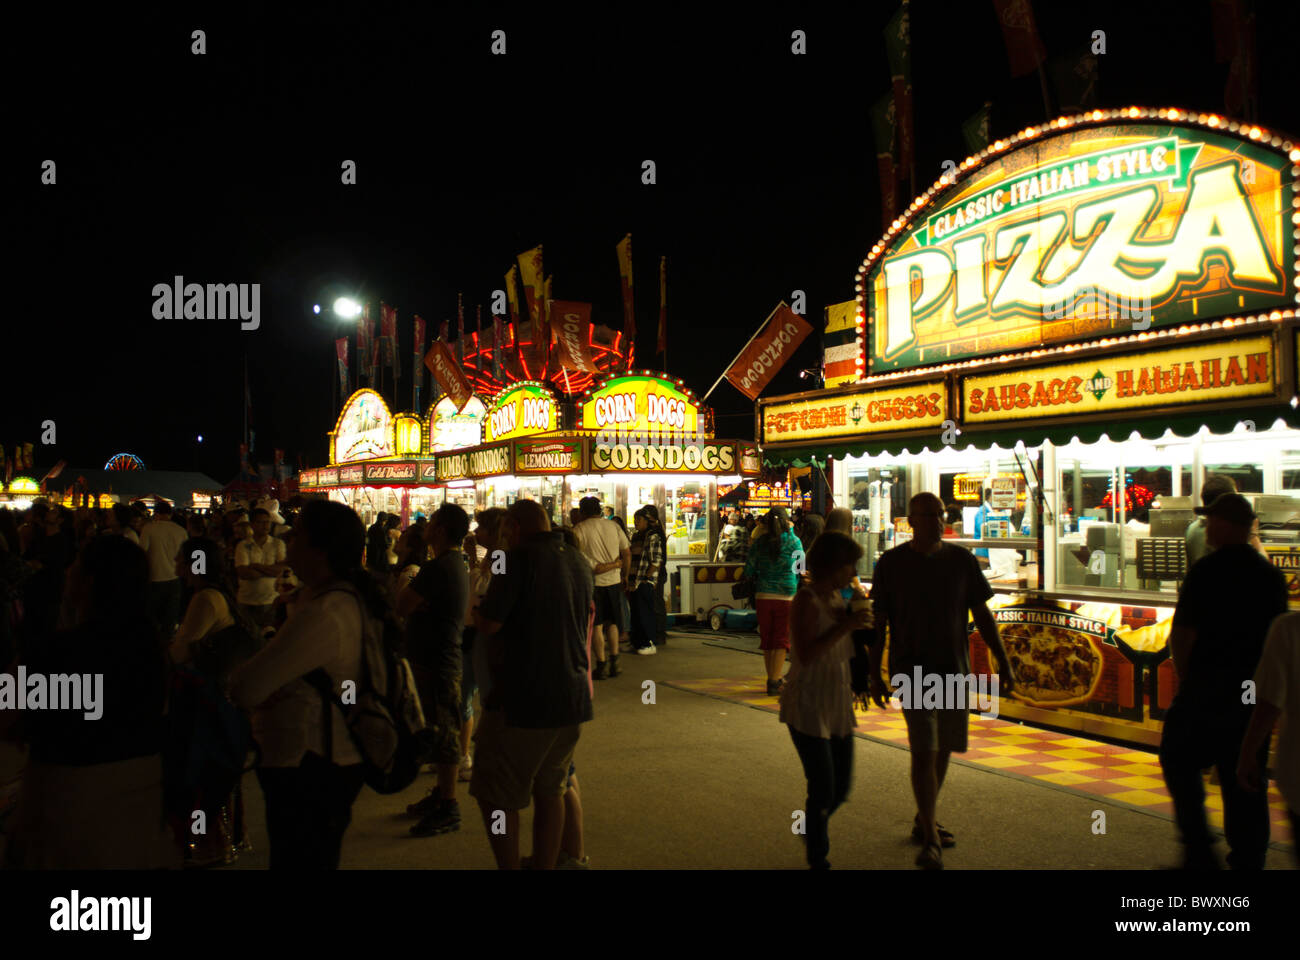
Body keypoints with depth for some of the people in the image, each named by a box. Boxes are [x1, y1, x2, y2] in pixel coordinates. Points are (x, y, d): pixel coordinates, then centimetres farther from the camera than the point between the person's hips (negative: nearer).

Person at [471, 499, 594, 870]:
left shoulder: (520, 560, -15)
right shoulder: (581, 563, 7)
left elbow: (487, 625, -17)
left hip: (522, 700, -7)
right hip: (573, 699, 7)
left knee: (495, 795, 8)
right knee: (550, 791, 18)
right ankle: (544, 865, 25)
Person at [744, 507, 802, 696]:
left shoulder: (759, 542, 1)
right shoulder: (793, 541, -5)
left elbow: (749, 571, 4)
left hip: (763, 596, 2)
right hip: (786, 596, -2)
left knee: (767, 638, 14)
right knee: (781, 639, 3)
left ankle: (773, 678, 24)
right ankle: (775, 681, 0)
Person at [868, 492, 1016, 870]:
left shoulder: (962, 560, 3)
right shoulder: (891, 563, -5)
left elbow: (982, 614, 8)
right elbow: (879, 622, -1)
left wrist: (1003, 662, 2)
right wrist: (874, 674, -3)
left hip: (954, 669, 4)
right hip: (912, 669, -4)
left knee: (943, 749, 13)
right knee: (924, 751, -11)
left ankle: (923, 821, 31)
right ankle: (929, 840, -3)